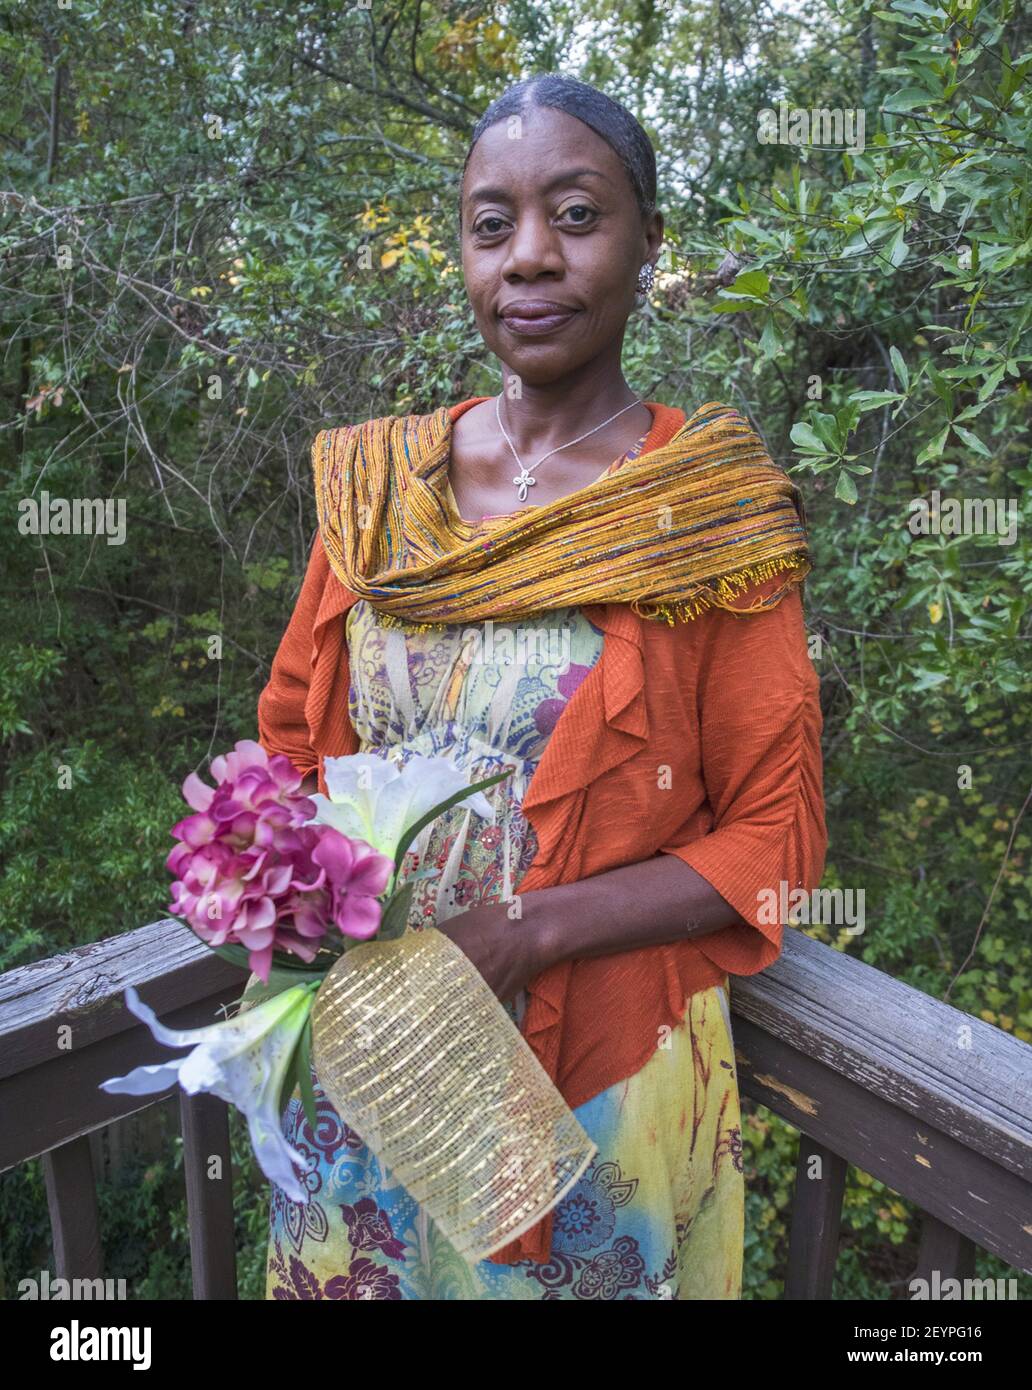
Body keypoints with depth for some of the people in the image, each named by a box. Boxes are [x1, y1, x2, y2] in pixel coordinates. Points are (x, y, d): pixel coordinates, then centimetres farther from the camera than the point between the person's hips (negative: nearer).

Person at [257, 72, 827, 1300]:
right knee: (358, 1268, 24)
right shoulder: (376, 478, -1)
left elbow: (773, 840, -10)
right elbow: (291, 728, 7)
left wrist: (531, 930, -21)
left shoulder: (713, 509, -12)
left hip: (599, 1076, -3)